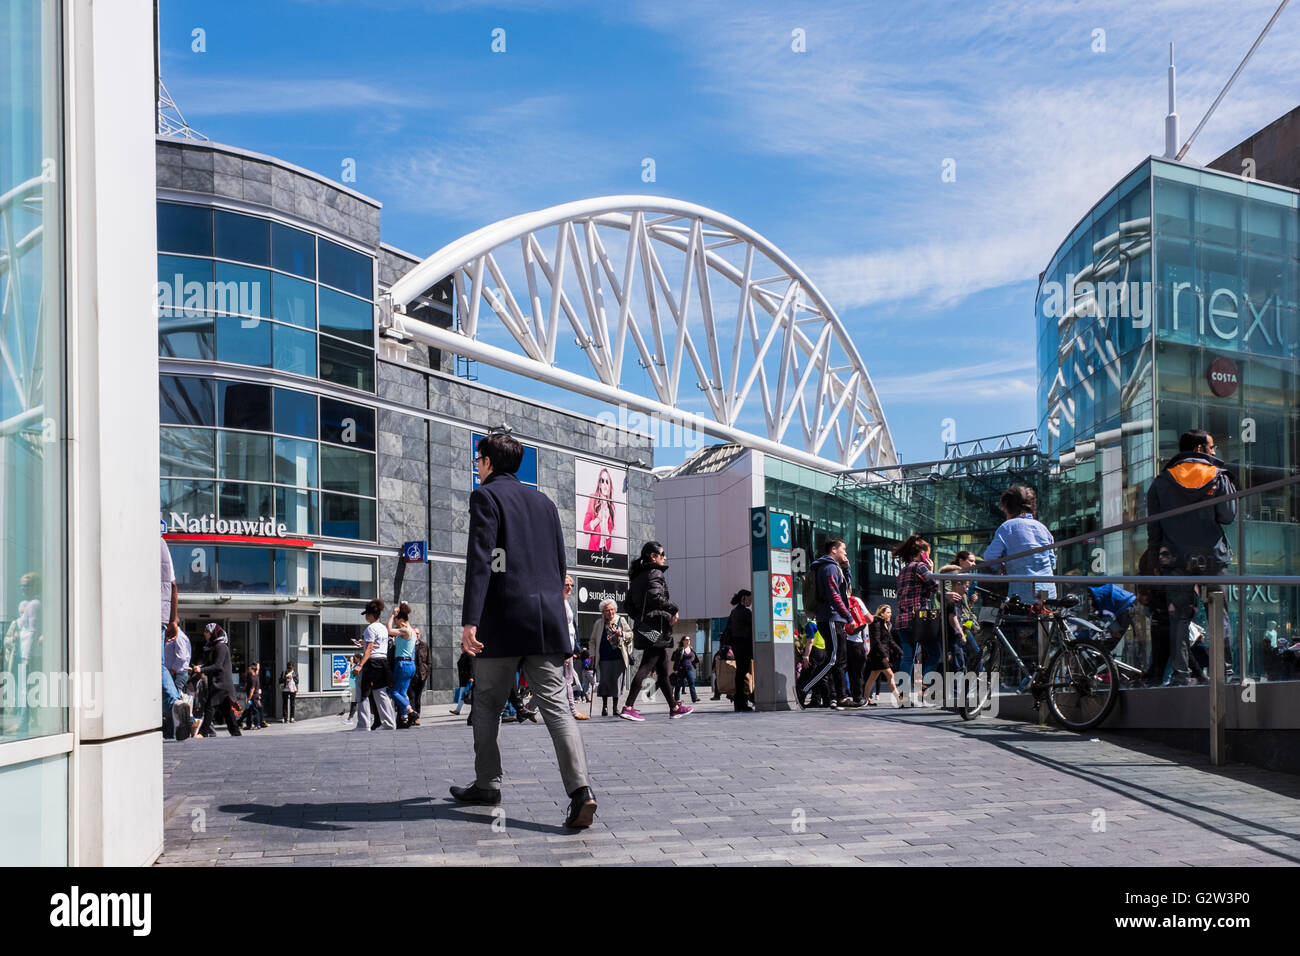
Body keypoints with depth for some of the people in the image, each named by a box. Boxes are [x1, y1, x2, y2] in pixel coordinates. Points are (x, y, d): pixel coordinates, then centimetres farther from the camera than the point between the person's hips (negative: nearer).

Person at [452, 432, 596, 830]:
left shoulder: (486, 496, -1)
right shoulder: (544, 501, 18)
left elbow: (480, 559, -12)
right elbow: (561, 562, 19)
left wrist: (469, 620, -17)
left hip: (504, 618, -5)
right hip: (547, 618, 5)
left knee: (488, 703, 12)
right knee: (554, 704, -2)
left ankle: (487, 785, 21)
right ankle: (580, 790, -16)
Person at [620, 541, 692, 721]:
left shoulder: (637, 576, 19)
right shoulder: (655, 573, -8)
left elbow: (630, 605, 19)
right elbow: (655, 596, -23)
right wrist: (673, 609, -13)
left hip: (643, 626, 10)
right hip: (657, 626, -10)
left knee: (663, 669, 14)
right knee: (647, 666, -13)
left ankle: (674, 707, 21)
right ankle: (628, 707, -19)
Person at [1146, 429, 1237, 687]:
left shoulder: (1161, 481, 5)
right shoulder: (1218, 477, 0)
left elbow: (1153, 524, 4)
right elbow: (1228, 516, -3)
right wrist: (1230, 486, 10)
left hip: (1178, 558, 1)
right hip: (1213, 556, -1)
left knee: (1179, 616, 3)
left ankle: (1179, 673, -2)